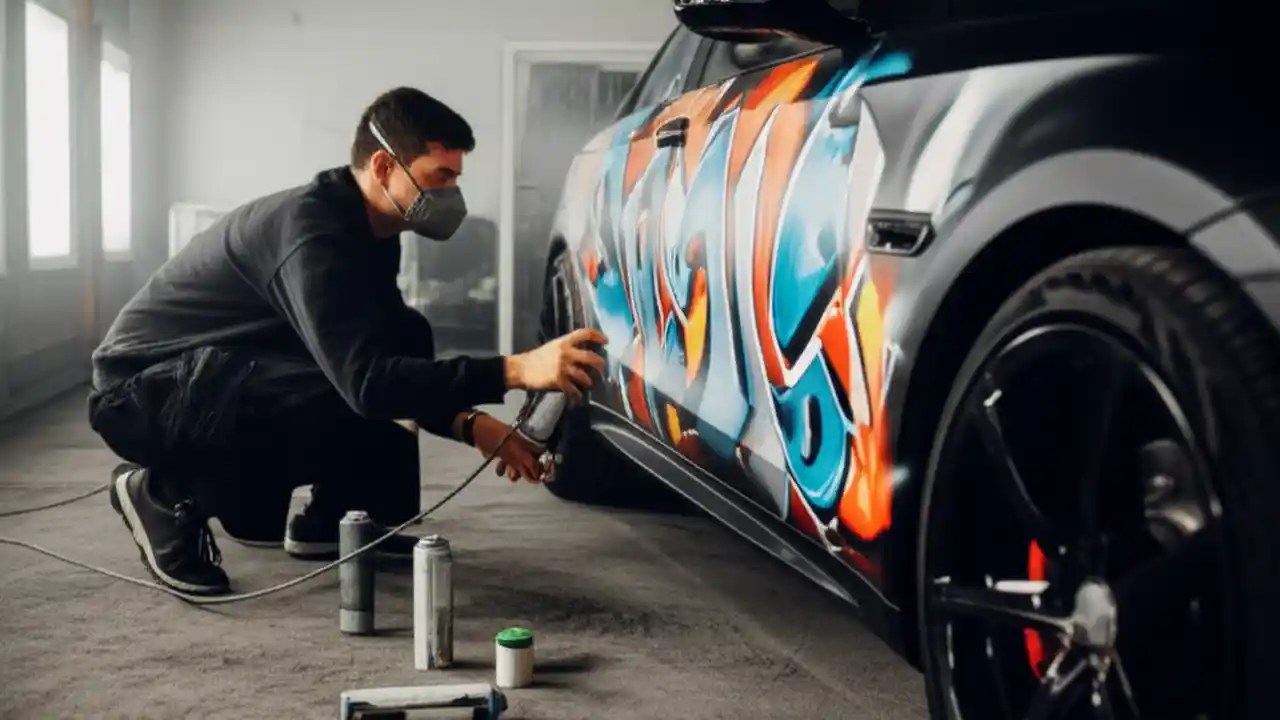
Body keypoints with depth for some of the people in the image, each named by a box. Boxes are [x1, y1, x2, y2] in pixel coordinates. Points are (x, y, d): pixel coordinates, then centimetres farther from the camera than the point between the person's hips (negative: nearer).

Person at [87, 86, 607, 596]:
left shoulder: (367, 230, 1)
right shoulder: (310, 230, -28)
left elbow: (392, 355, 7)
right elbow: (365, 381, -37)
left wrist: (471, 425, -9)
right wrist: (515, 371, -40)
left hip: (234, 373, 10)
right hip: (143, 387, -9)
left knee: (408, 337, 3)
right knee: (356, 411, -32)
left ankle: (329, 521, 6)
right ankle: (170, 494, -10)